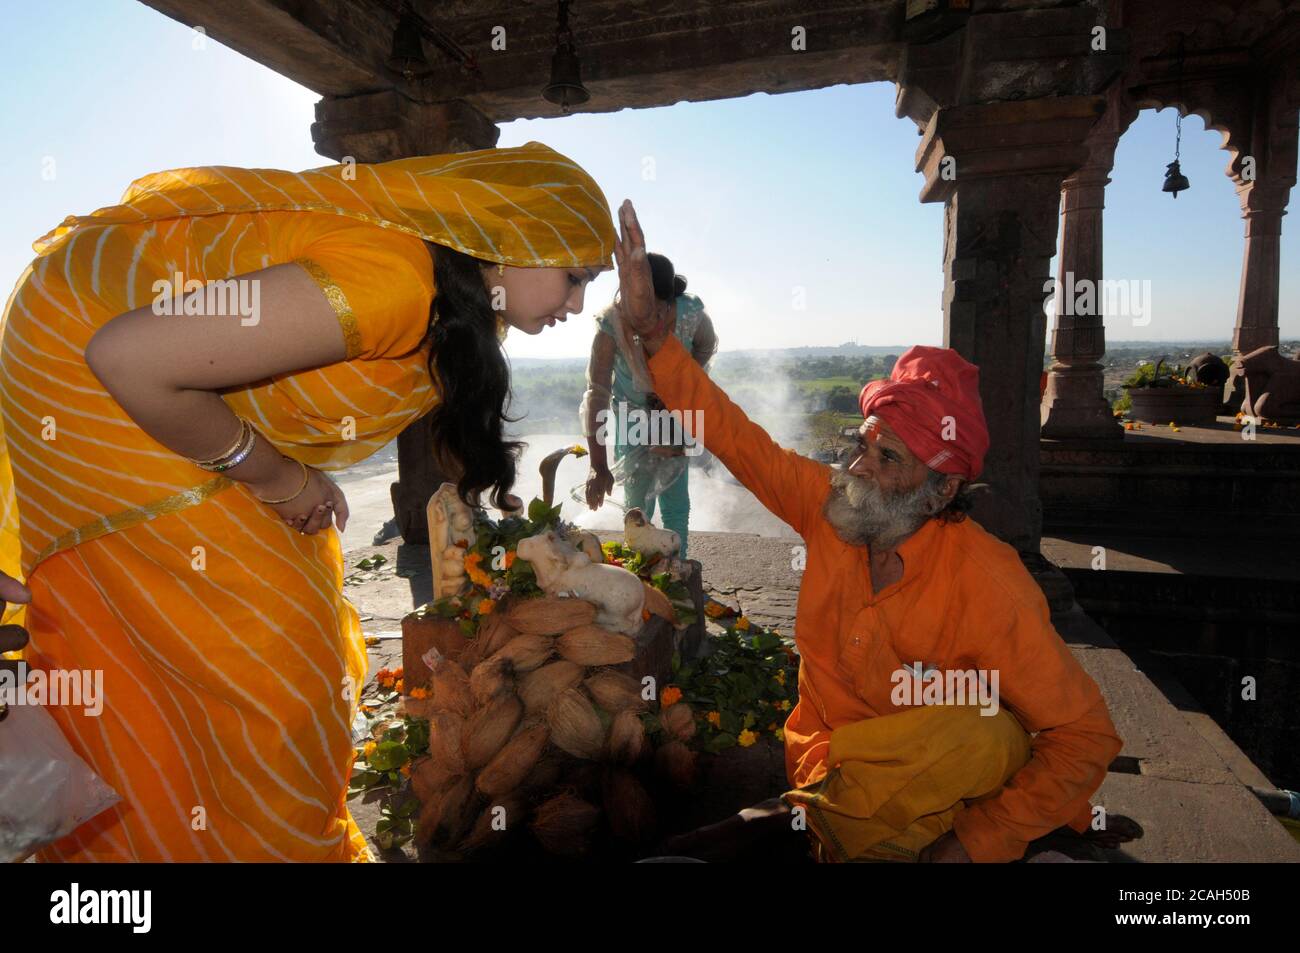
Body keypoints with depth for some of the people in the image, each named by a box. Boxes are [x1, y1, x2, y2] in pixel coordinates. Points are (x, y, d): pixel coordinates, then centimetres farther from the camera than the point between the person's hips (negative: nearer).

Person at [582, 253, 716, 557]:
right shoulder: (611, 323, -33)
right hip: (630, 414, -1)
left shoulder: (692, 315, -27)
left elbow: (707, 347, -2)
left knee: (676, 502, 3)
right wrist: (598, 467, -40)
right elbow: (597, 394, -35)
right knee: (637, 501, 3)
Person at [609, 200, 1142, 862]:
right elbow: (734, 436, -5)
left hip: (924, 782, 0)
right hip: (821, 753, 1)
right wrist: (651, 330, -11)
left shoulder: (987, 588, -20)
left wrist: (974, 844, -18)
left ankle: (804, 818, -14)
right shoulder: (830, 505, -8)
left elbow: (1084, 736, -14)